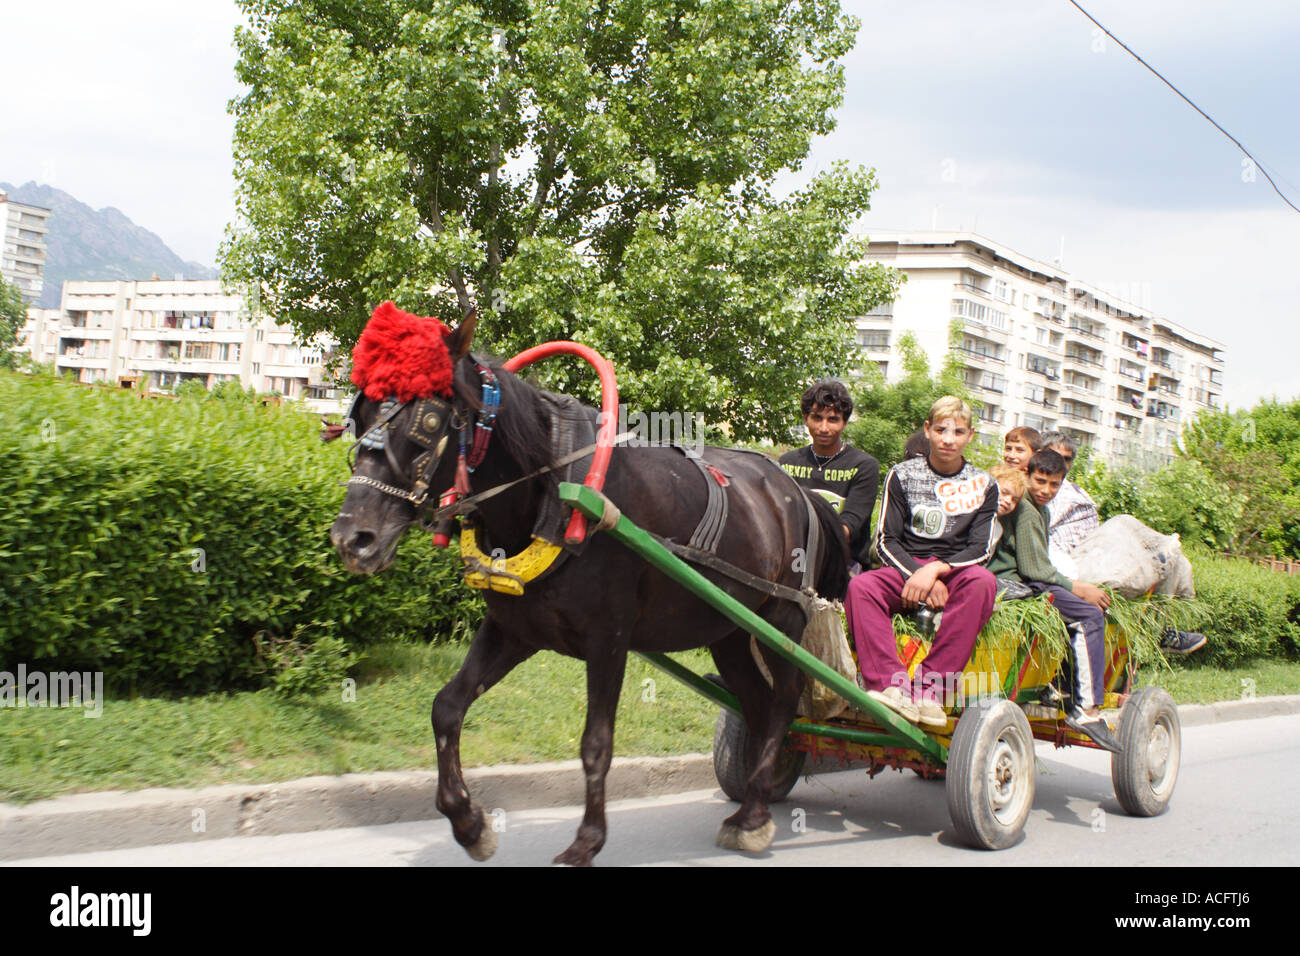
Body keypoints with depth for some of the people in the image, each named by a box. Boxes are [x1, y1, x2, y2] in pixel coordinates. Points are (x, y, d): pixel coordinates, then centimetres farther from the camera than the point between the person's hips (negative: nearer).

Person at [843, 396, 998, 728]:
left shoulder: (983, 485, 10)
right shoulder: (902, 475, 9)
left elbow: (981, 548, 0)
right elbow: (886, 541, 2)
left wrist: (937, 569, -18)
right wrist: (918, 575, -16)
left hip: (955, 572, 0)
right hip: (905, 568, 1)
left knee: (982, 581, -37)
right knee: (859, 586, -32)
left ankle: (929, 688, -39)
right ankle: (892, 685, -47)